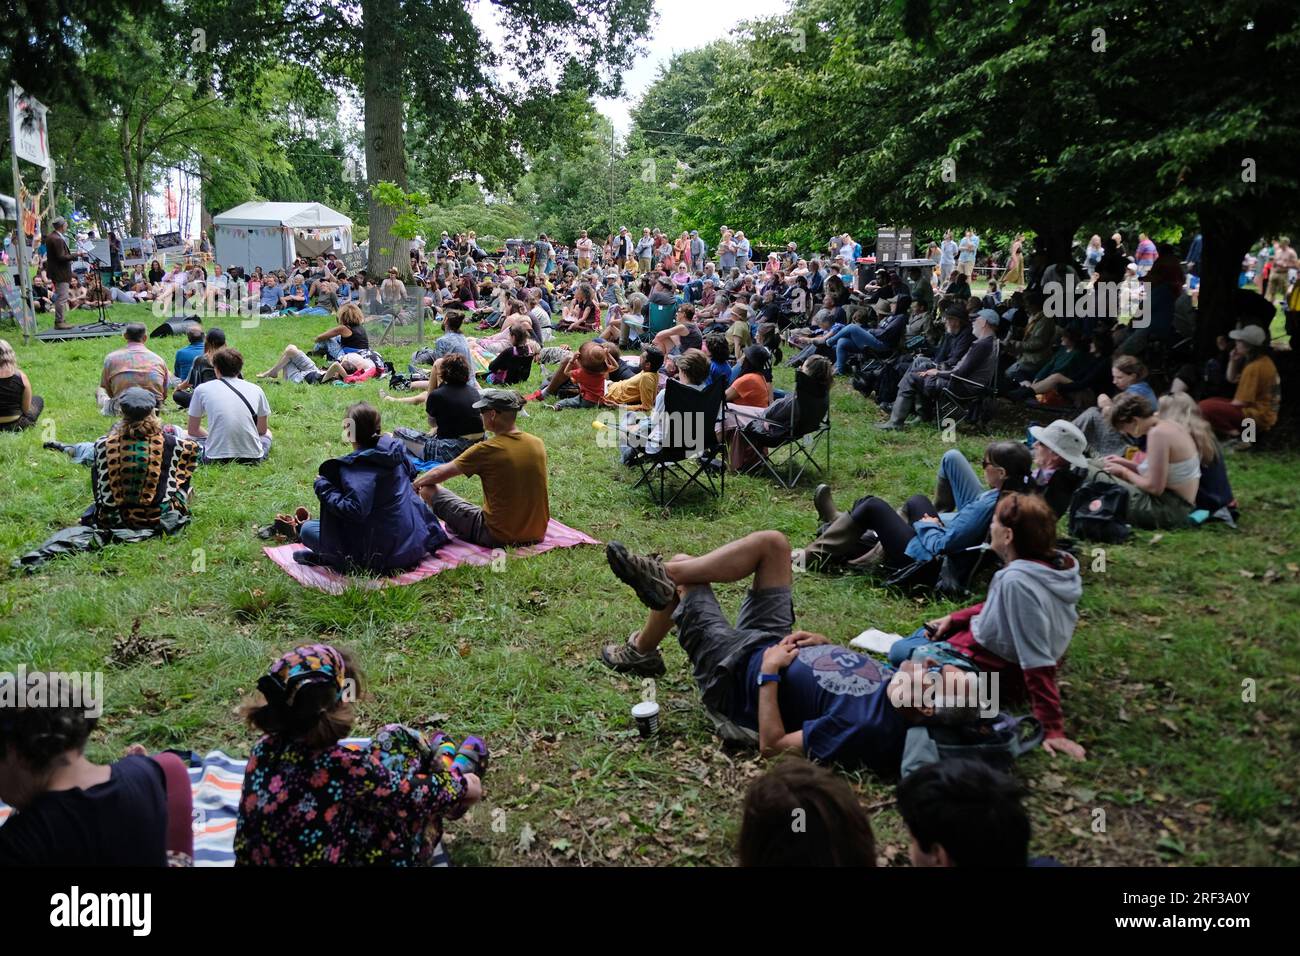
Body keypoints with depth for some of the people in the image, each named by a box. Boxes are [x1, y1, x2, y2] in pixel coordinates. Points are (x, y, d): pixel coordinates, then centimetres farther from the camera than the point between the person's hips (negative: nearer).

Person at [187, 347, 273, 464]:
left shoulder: (202, 389, 3)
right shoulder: (256, 389, 5)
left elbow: (193, 431, 13)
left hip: (215, 457, -1)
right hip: (253, 457, 1)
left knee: (191, 438, 31)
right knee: (267, 434, 34)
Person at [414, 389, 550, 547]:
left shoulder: (486, 450, -15)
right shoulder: (538, 444, 0)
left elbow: (439, 474, -6)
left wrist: (415, 484, 15)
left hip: (497, 537, -5)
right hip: (537, 534, 5)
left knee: (429, 490, 2)